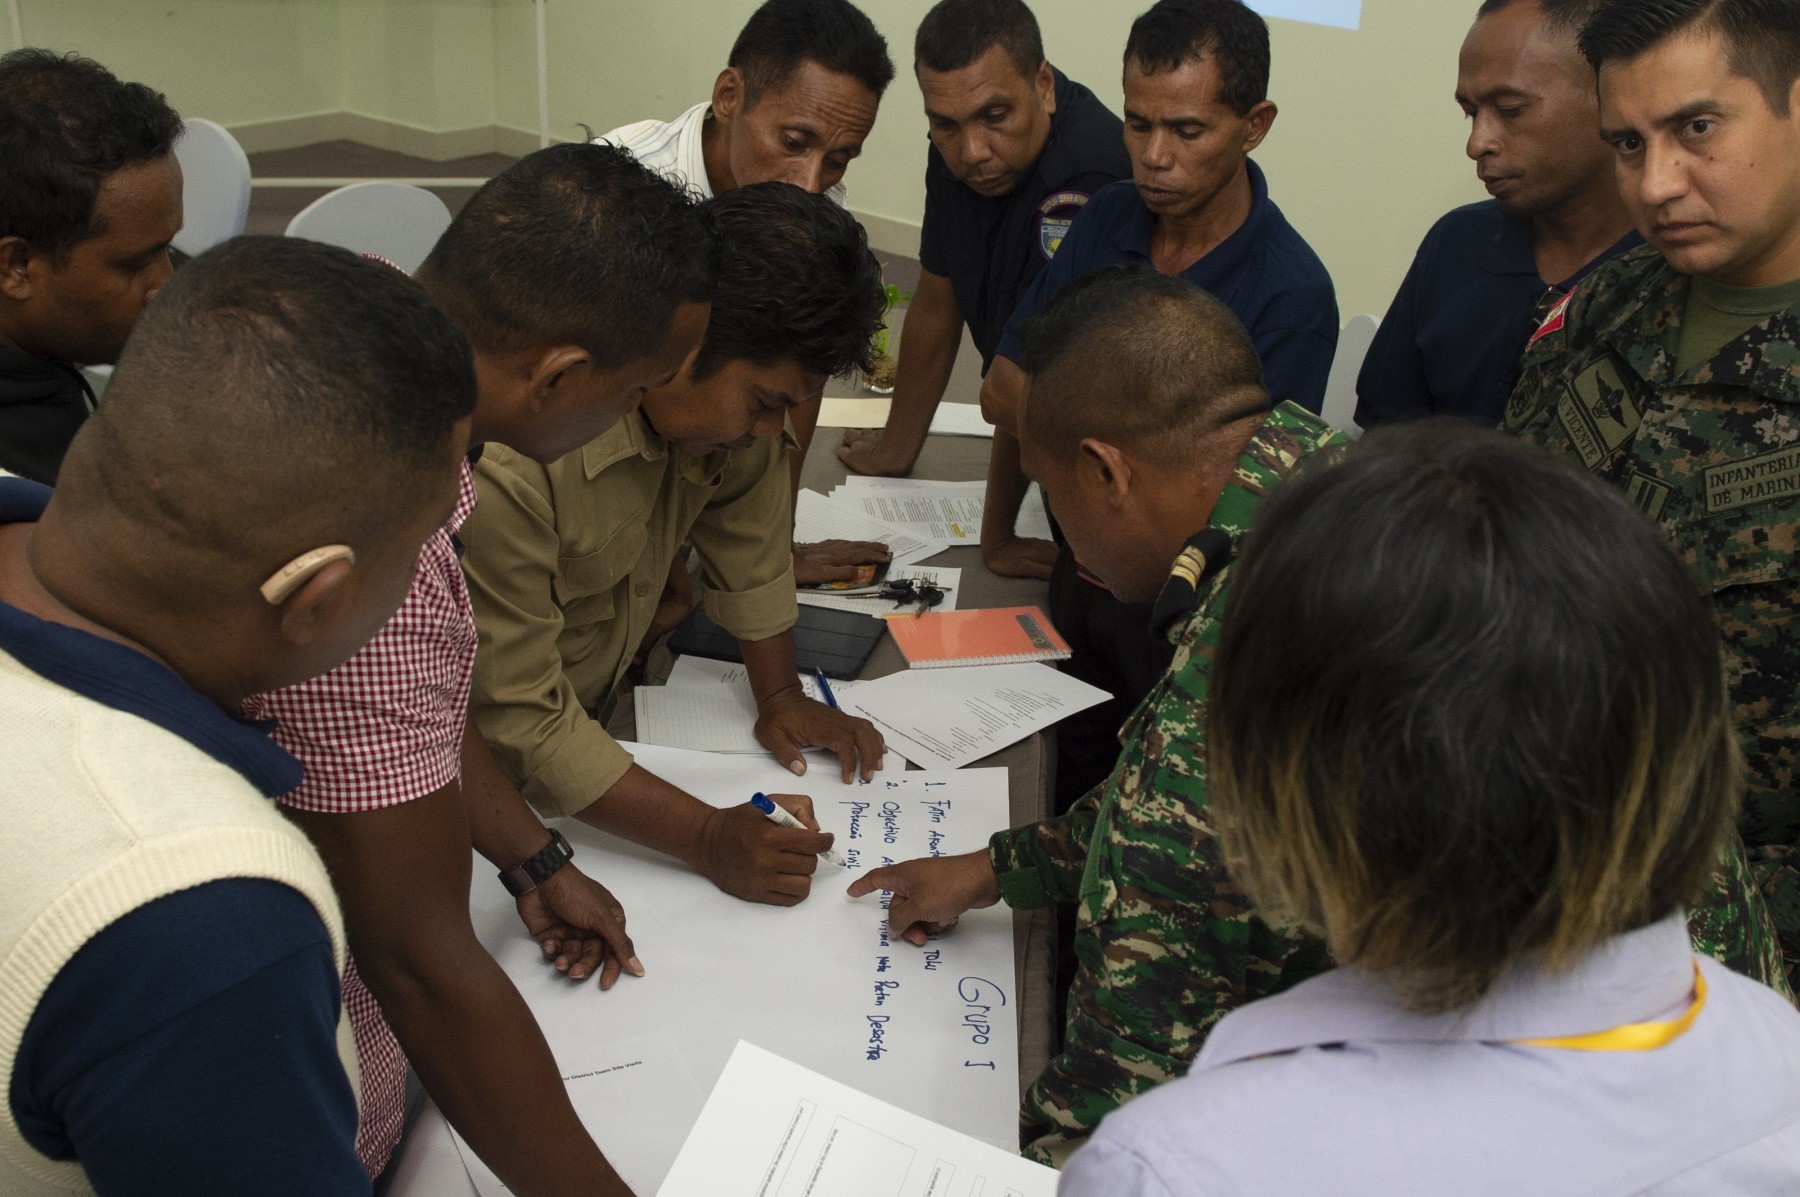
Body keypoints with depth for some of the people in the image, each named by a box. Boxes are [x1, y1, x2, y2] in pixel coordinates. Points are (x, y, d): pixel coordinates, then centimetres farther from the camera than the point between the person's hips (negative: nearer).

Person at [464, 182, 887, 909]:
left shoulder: (731, 386, -15)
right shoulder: (505, 464, -36)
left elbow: (748, 526, 3)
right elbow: (513, 722, -31)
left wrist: (780, 694, -2)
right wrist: (706, 837, -34)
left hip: (592, 706, 6)